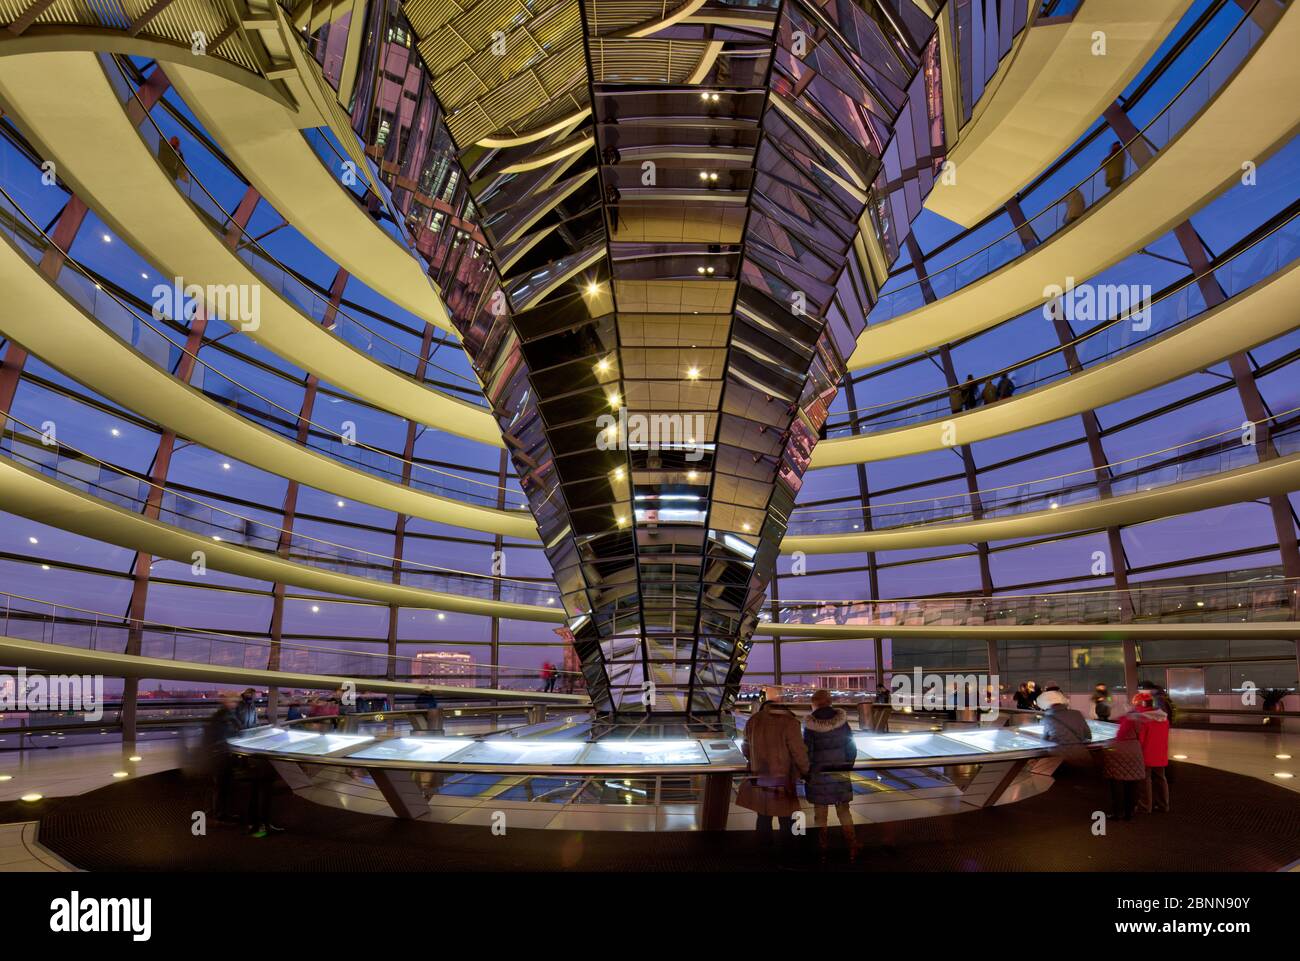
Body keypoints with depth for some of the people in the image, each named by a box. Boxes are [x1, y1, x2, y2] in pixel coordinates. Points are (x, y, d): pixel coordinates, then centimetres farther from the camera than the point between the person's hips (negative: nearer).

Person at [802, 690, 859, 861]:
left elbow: (807, 751, -10)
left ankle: (823, 851, 16)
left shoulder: (811, 725, -13)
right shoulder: (841, 720, -6)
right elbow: (852, 747, 1)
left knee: (821, 814, 10)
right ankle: (852, 850, 14)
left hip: (818, 775, -2)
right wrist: (847, 767, 14)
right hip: (840, 774, 3)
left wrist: (807, 772, 4)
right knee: (844, 812, 15)